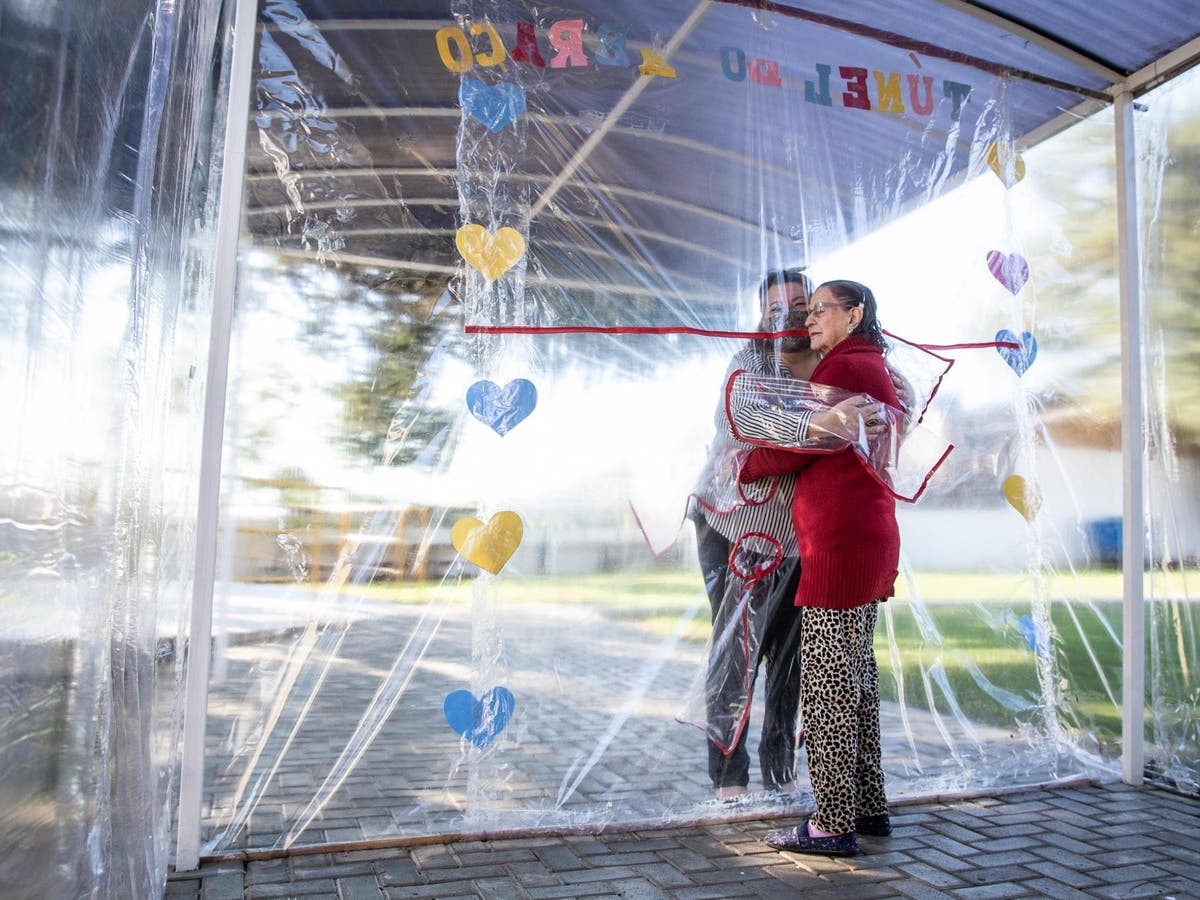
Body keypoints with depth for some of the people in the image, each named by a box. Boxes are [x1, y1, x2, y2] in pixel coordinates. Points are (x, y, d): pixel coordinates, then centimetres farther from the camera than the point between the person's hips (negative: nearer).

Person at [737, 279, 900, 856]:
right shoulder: (876, 370, 21)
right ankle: (868, 807, 25)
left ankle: (835, 824, 3)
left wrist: (740, 467, 6)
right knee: (856, 678, 15)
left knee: (827, 683, -5)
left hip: (839, 544, -10)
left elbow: (795, 448, -10)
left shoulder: (845, 367, -10)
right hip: (870, 542, 10)